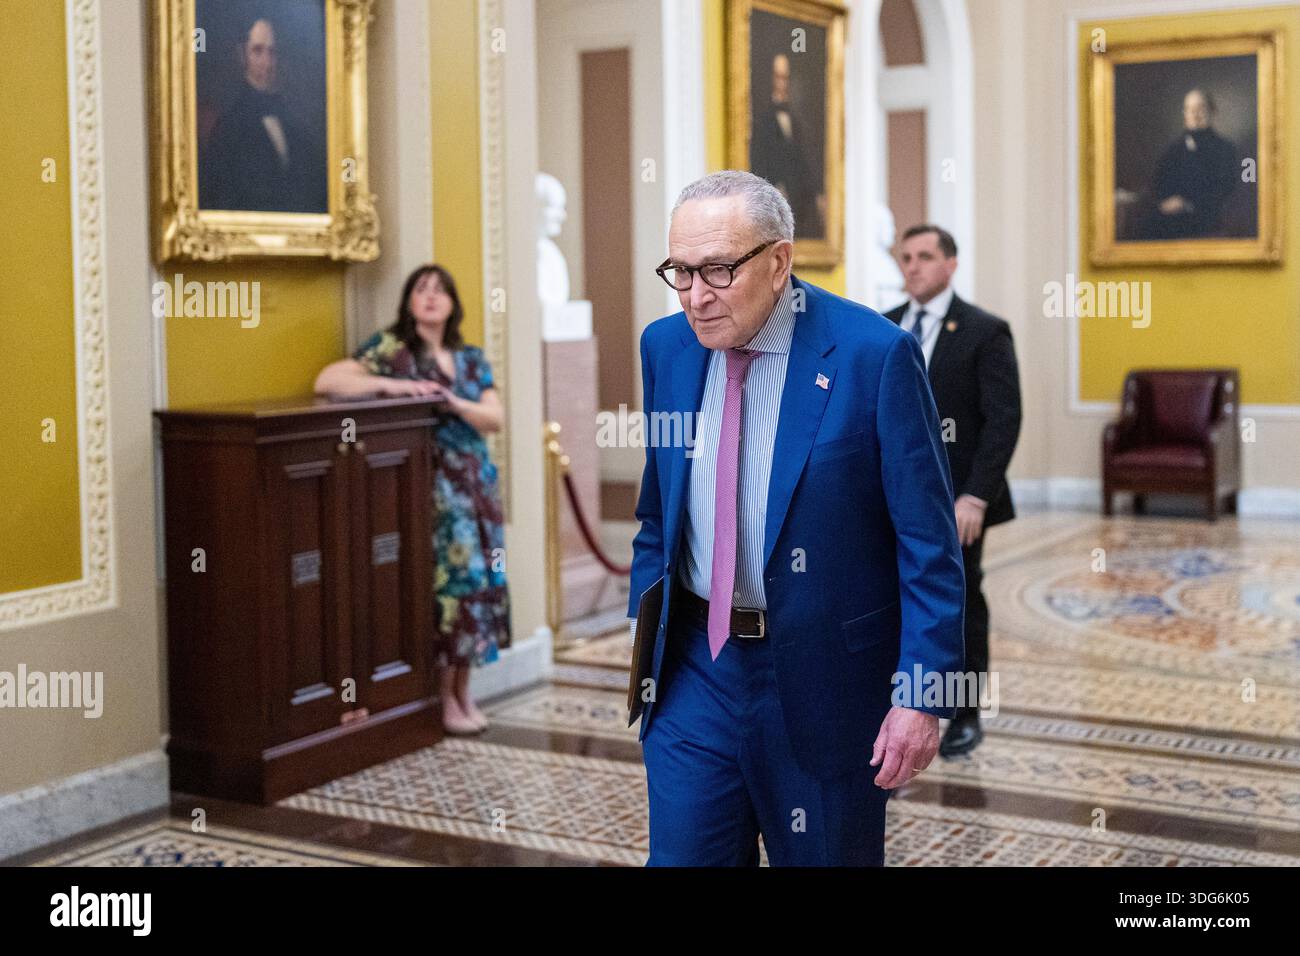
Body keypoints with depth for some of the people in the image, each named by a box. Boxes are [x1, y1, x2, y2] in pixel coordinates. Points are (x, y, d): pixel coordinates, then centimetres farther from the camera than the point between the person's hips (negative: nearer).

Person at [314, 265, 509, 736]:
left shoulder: (471, 357, 13)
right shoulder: (390, 347, -1)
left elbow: (495, 418, 5)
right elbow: (326, 382, -12)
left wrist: (454, 403, -14)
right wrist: (393, 385, -21)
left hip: (475, 482, 5)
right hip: (428, 483, -5)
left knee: (479, 575, 3)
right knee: (451, 574, -12)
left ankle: (463, 691, 15)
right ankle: (445, 699, 0)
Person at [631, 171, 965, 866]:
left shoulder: (876, 355, -14)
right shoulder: (666, 347, 1)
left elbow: (928, 542, -12)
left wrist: (921, 694, -15)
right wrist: (643, 641, 9)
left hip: (823, 677, -3)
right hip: (693, 669, 4)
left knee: (823, 856, 13)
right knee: (682, 854, 7)